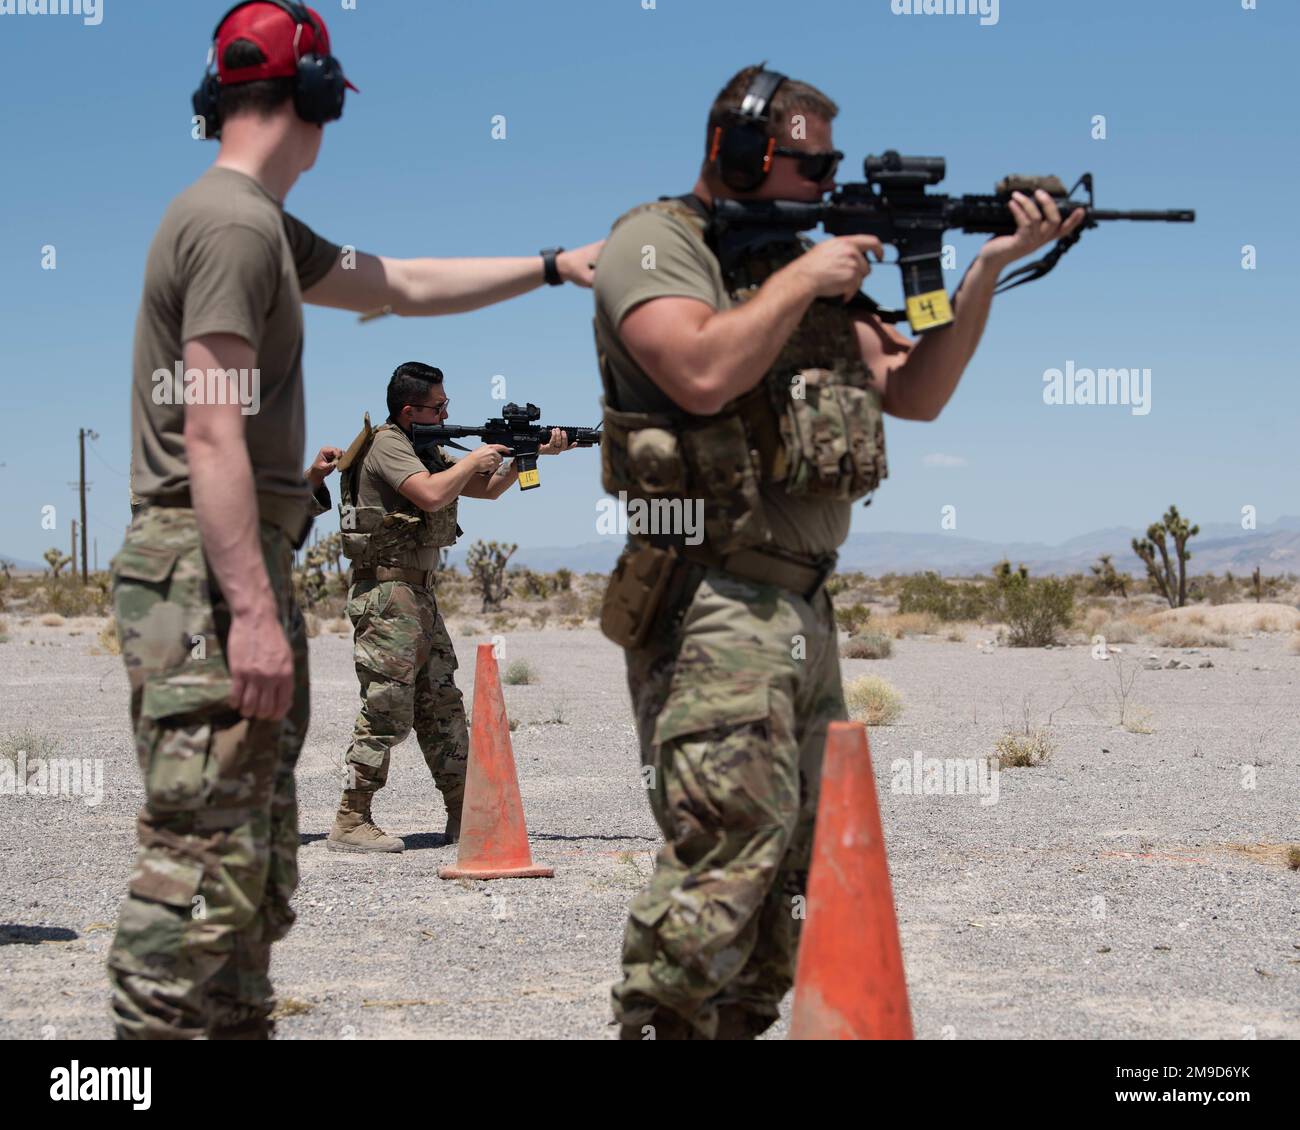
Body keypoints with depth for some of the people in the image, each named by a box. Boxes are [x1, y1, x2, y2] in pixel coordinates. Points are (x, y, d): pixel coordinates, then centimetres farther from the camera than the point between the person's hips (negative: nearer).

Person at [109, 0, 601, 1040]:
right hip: (208, 573, -11)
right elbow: (212, 433, -19)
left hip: (233, 563, 11)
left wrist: (554, 267, 33)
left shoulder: (261, 225, 20)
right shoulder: (234, 224, -12)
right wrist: (254, 612, -23)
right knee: (206, 865, -11)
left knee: (256, 872, 14)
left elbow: (401, 285, 31)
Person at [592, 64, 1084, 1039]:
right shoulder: (657, 242, -4)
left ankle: (738, 1024, 17)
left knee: (787, 867, 10)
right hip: (714, 602, -9)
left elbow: (914, 393, 15)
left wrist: (988, 269, 5)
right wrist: (801, 279, -11)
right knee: (727, 850, -18)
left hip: (804, 608, 9)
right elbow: (703, 373, -23)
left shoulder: (812, 262, 19)